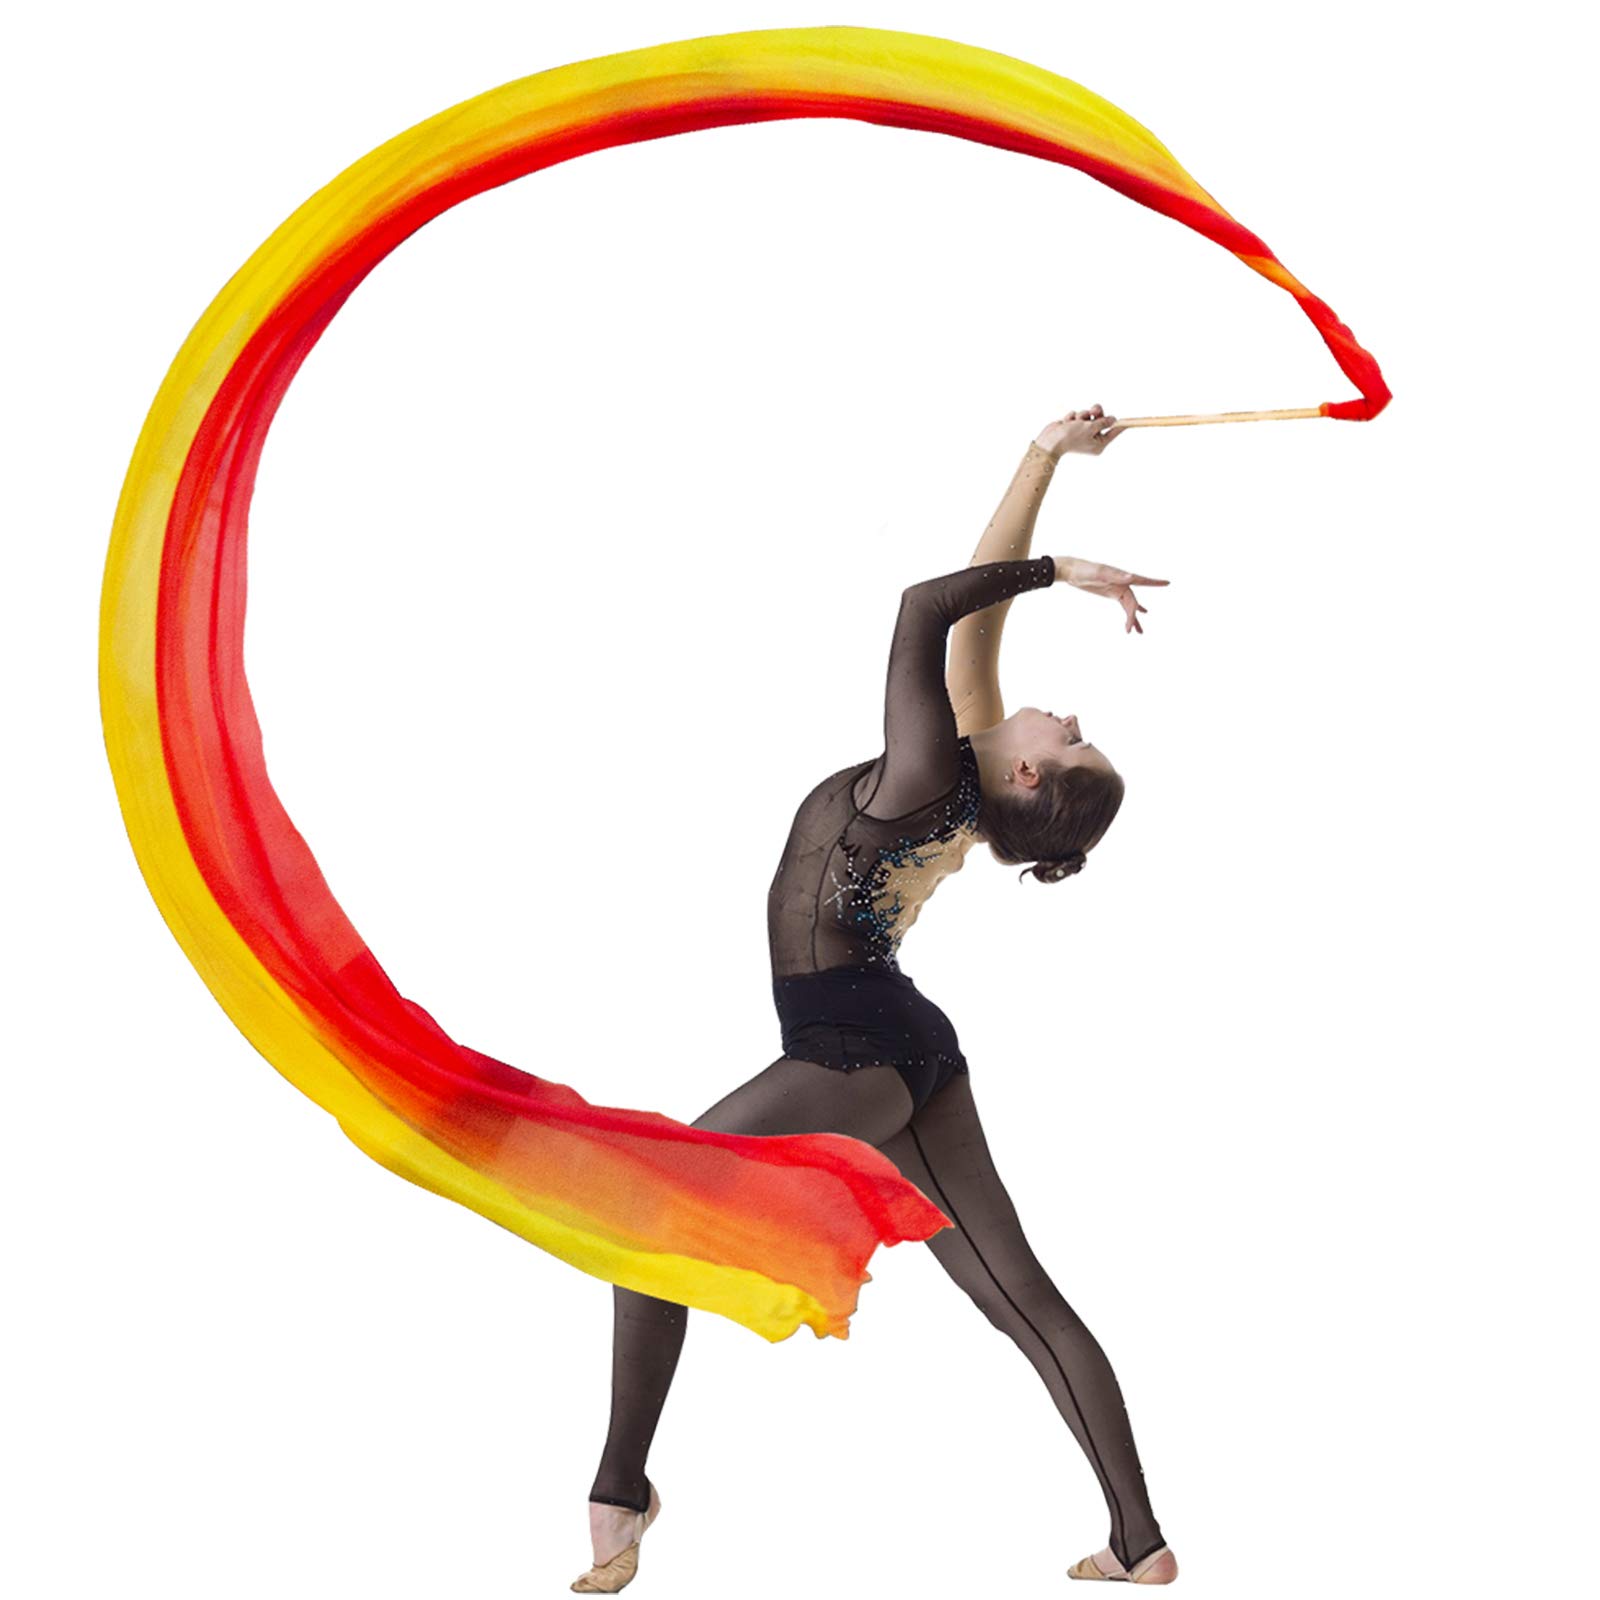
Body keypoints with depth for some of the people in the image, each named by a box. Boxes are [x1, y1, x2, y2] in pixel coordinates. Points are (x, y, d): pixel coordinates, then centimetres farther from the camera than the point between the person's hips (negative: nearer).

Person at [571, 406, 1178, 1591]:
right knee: (1021, 1294, 5)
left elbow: (927, 611, -24)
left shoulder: (930, 780, -18)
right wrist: (1048, 457, 9)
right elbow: (974, 611, 8)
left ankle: (622, 1488, -1)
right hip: (908, 1048, 9)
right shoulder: (968, 766, 2)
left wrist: (1060, 571, -16)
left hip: (853, 1048, -9)